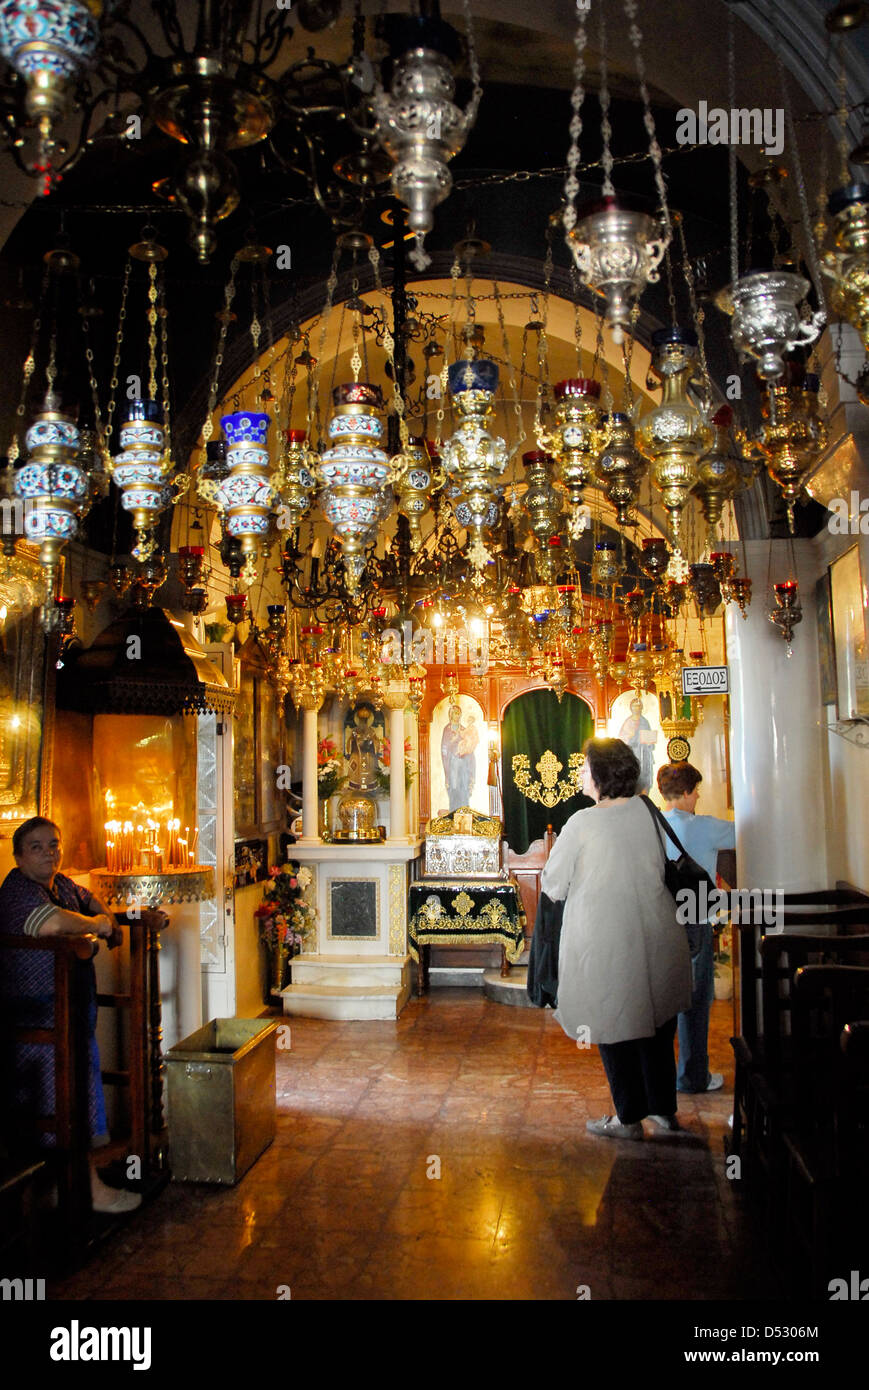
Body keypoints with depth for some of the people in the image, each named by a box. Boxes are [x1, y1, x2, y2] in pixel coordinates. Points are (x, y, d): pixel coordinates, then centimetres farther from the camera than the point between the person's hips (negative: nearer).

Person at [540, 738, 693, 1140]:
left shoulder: (582, 824, -16)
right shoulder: (647, 811, -1)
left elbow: (553, 887, -7)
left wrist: (549, 869, 15)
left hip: (606, 940, -5)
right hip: (657, 936, 5)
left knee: (615, 1028, 9)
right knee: (657, 1023, 18)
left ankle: (629, 1118, 18)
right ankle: (664, 1109, 30)